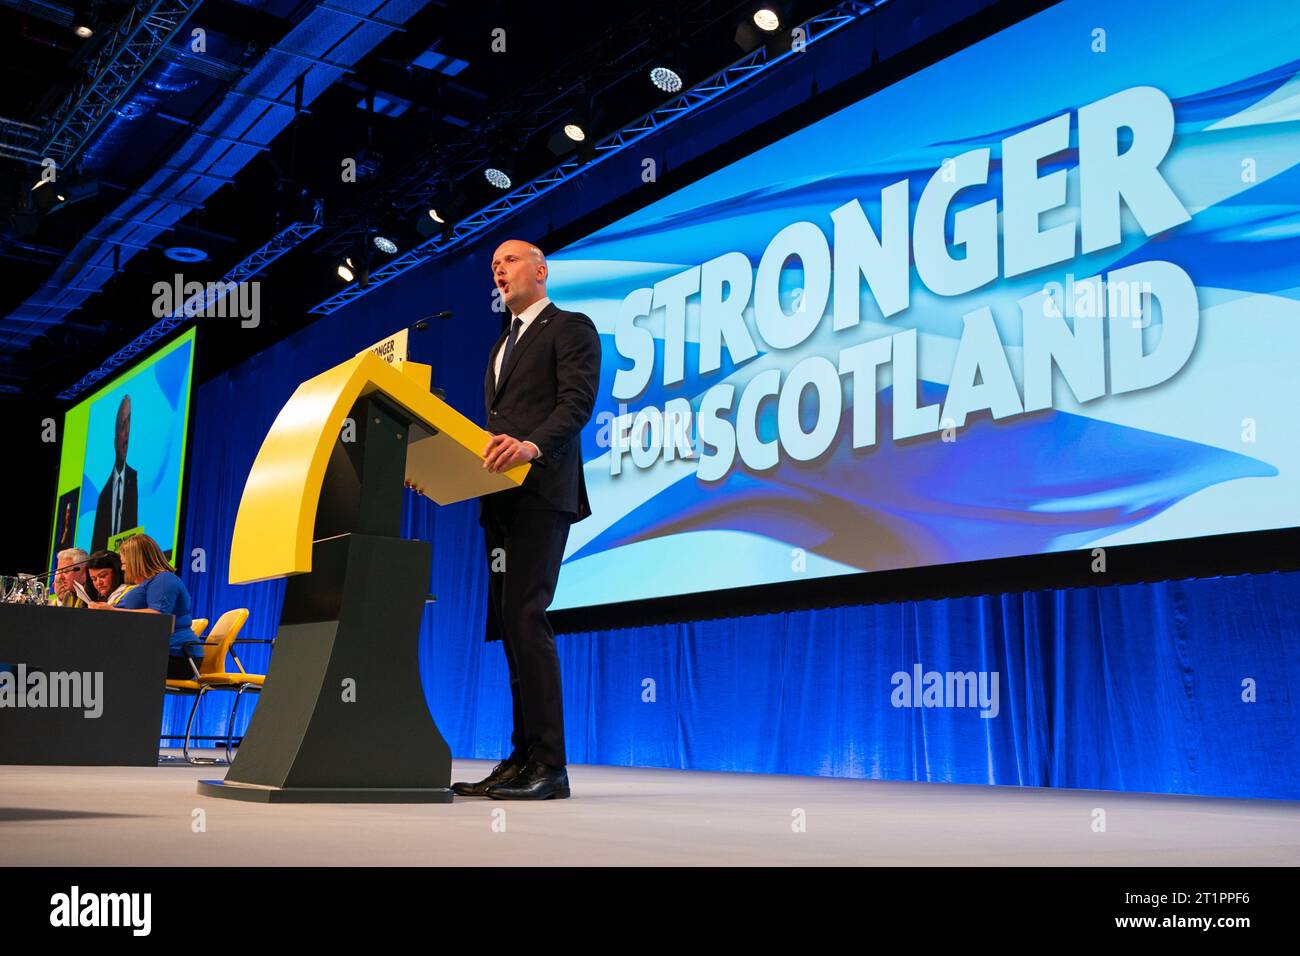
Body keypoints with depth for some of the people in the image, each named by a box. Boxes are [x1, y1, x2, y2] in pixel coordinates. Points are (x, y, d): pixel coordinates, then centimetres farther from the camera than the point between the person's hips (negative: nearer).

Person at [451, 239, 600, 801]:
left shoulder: (571, 328, 3)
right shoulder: (502, 344, 29)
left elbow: (577, 402, -11)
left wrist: (532, 445, -29)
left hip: (541, 491, -9)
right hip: (502, 497, 9)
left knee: (524, 617, -17)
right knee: (509, 625, 5)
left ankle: (549, 765, -14)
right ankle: (523, 759, 8)